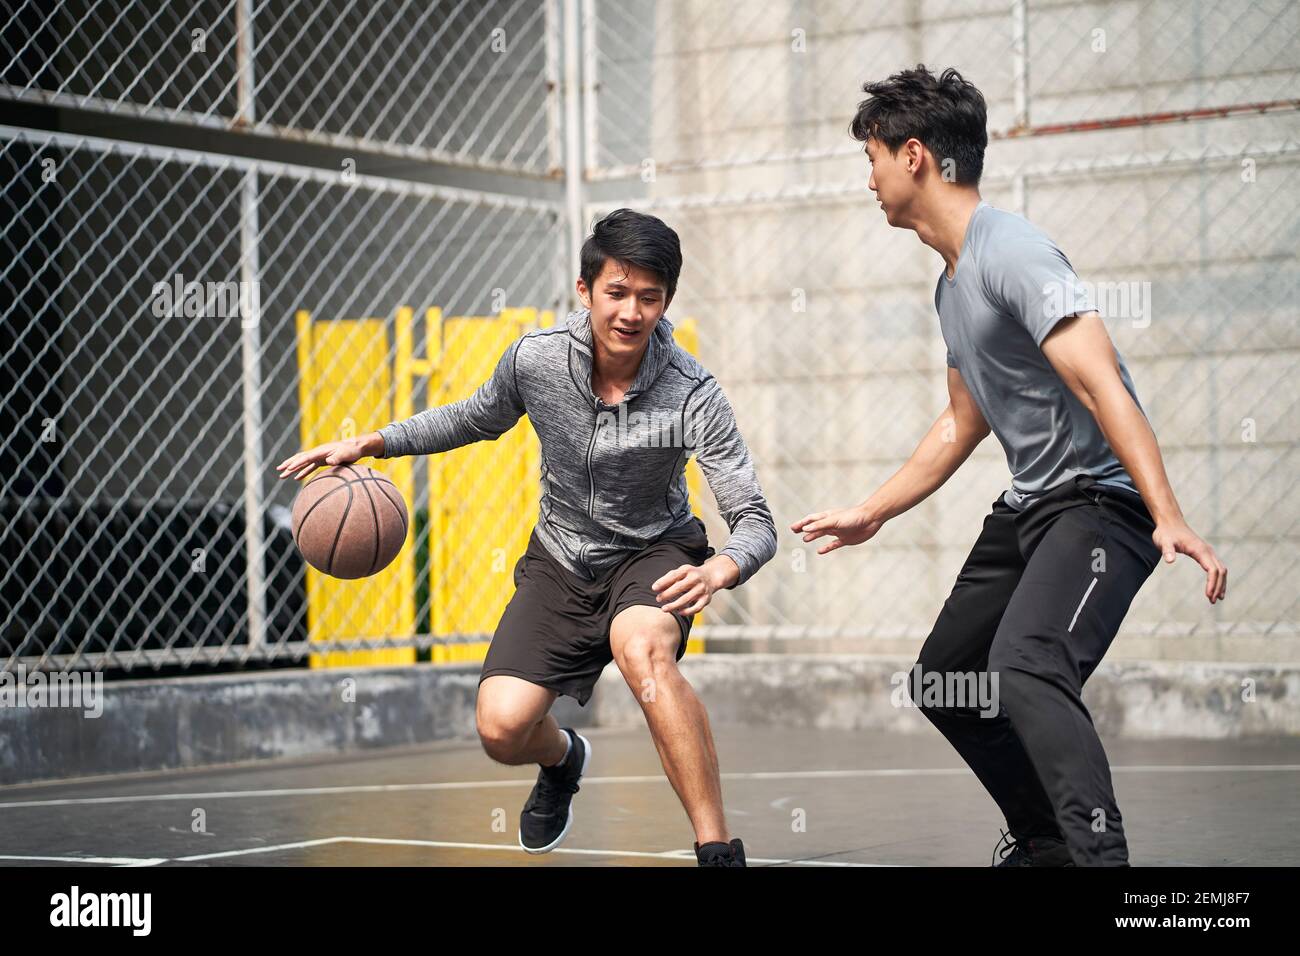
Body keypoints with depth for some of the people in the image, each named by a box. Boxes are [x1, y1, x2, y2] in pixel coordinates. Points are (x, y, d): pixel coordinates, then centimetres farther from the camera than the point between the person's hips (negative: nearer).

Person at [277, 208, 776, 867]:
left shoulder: (691, 395, -23)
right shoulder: (536, 357, -15)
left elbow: (756, 522, -24)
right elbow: (478, 419, 9)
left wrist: (719, 570, -47)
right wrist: (372, 442, 0)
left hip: (654, 553, -3)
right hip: (561, 559, 3)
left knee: (641, 648, -39)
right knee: (502, 728, -15)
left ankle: (718, 850, -31)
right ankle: (561, 758, 26)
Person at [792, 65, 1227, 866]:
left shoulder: (1012, 251, -17)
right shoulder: (952, 283, 14)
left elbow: (1101, 385, -27)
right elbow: (964, 423, 25)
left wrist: (1169, 518, -36)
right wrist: (871, 514, 29)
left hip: (1101, 500, -11)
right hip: (1029, 505, 11)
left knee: (1024, 668, -33)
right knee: (943, 681, 19)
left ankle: (1102, 853, -36)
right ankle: (1049, 842, 32)